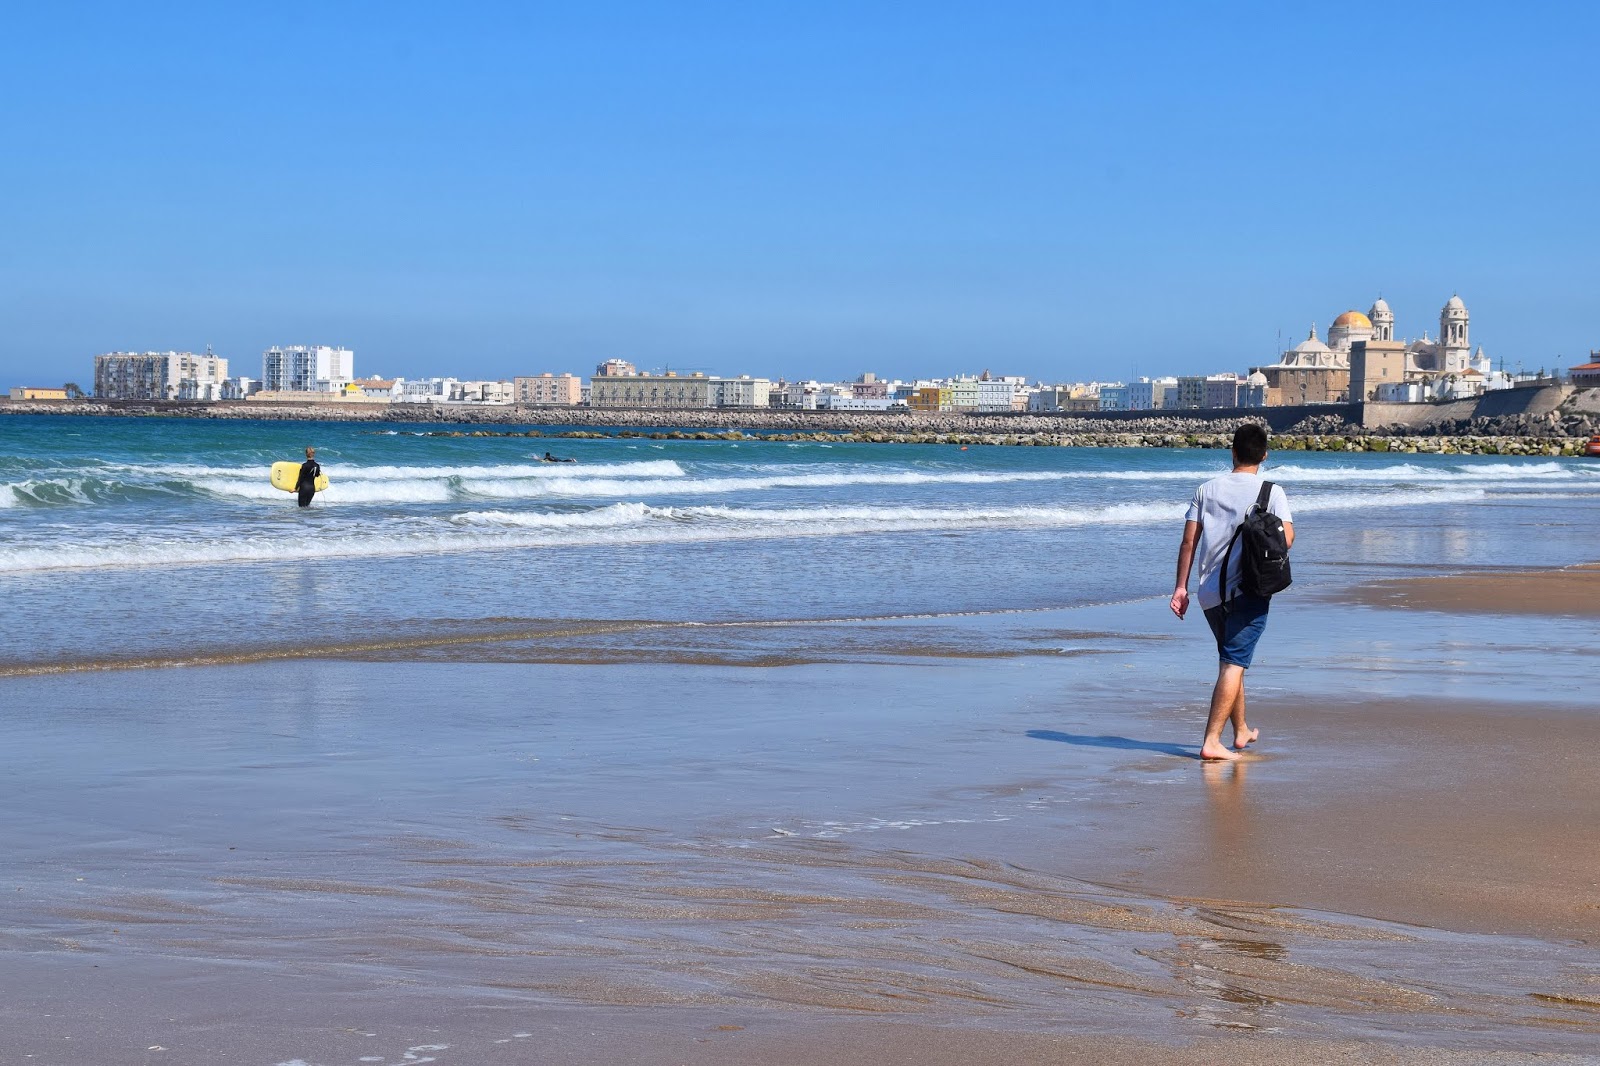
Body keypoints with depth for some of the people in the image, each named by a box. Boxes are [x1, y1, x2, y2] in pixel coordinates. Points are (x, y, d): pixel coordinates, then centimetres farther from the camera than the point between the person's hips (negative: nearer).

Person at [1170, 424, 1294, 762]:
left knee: (1231, 661, 21)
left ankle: (1242, 731, 35)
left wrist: (1181, 587, 6)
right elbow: (1287, 537, -12)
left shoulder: (1207, 490, 7)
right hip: (1249, 590, -4)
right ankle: (1211, 741, -16)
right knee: (1234, 664, -6)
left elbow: (1188, 541, 3)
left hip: (1210, 591, 4)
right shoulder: (1271, 492, -2)